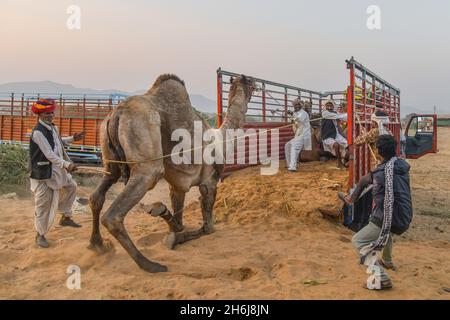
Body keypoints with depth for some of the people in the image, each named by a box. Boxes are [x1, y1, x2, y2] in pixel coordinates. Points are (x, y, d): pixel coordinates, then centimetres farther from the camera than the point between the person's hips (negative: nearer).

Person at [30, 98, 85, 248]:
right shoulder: (38, 132, -19)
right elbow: (49, 154, -25)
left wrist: (72, 138, 18)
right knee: (43, 203, -3)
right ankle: (40, 234, 13)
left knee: (71, 186, 19)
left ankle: (66, 217, 34)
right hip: (43, 173, -9)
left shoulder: (52, 127, 7)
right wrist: (66, 164, -32)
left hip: (56, 170, 9)